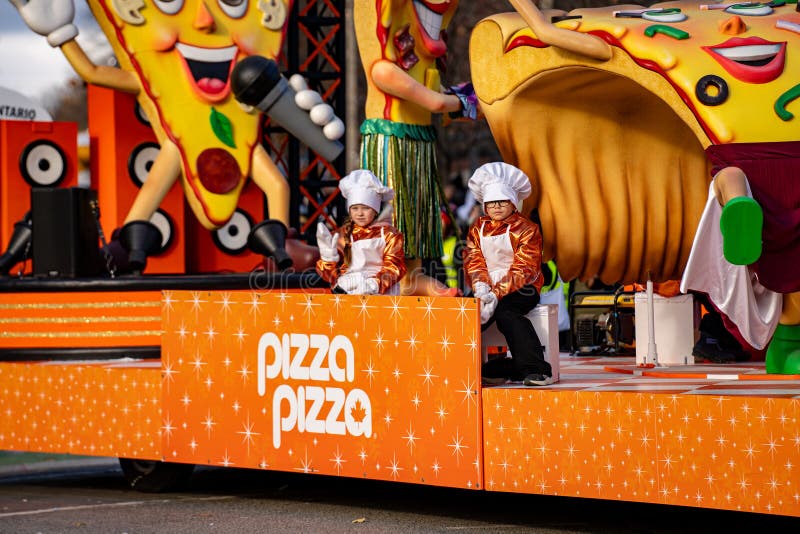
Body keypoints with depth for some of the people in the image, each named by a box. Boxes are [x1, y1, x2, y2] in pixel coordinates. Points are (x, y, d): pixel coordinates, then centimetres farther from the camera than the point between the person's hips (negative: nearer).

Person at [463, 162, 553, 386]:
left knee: (503, 310, -34)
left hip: (521, 289, -5)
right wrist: (481, 286, -18)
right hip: (490, 289, 5)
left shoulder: (526, 229, -3)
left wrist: (497, 294, -26)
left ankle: (535, 369, -33)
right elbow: (473, 262, 4)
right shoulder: (477, 229, 14)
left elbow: (522, 269, -13)